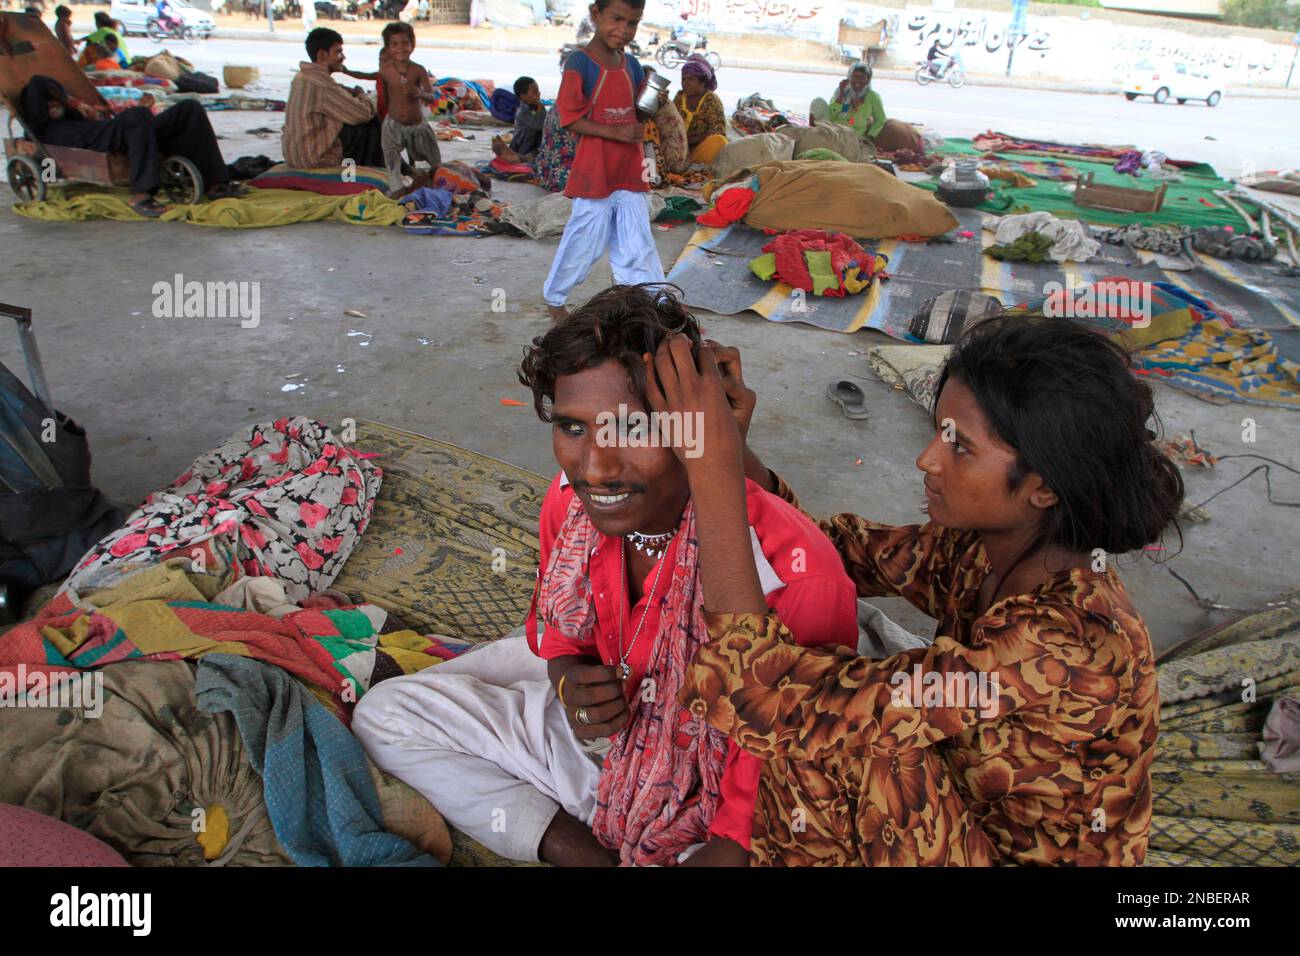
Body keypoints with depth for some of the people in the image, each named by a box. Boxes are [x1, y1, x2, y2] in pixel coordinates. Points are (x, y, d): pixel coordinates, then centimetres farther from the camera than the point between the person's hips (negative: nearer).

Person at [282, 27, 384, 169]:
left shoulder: (301, 77, 8)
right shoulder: (322, 84, -21)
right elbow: (365, 113, -19)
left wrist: (350, 93, 2)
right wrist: (361, 94, 3)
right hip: (312, 157, -9)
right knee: (370, 123, -4)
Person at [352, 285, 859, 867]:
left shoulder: (793, 577, -33)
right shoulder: (569, 501, -15)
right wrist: (573, 686, -16)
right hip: (596, 737, 6)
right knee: (384, 714, 2)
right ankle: (587, 855, -2)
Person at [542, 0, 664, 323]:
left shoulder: (631, 66, 9)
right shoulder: (580, 62, -11)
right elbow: (570, 119, -14)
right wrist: (616, 132, -22)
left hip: (630, 175, 5)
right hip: (593, 175, -5)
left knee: (638, 247, 8)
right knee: (583, 243, 6)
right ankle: (553, 298, 28)